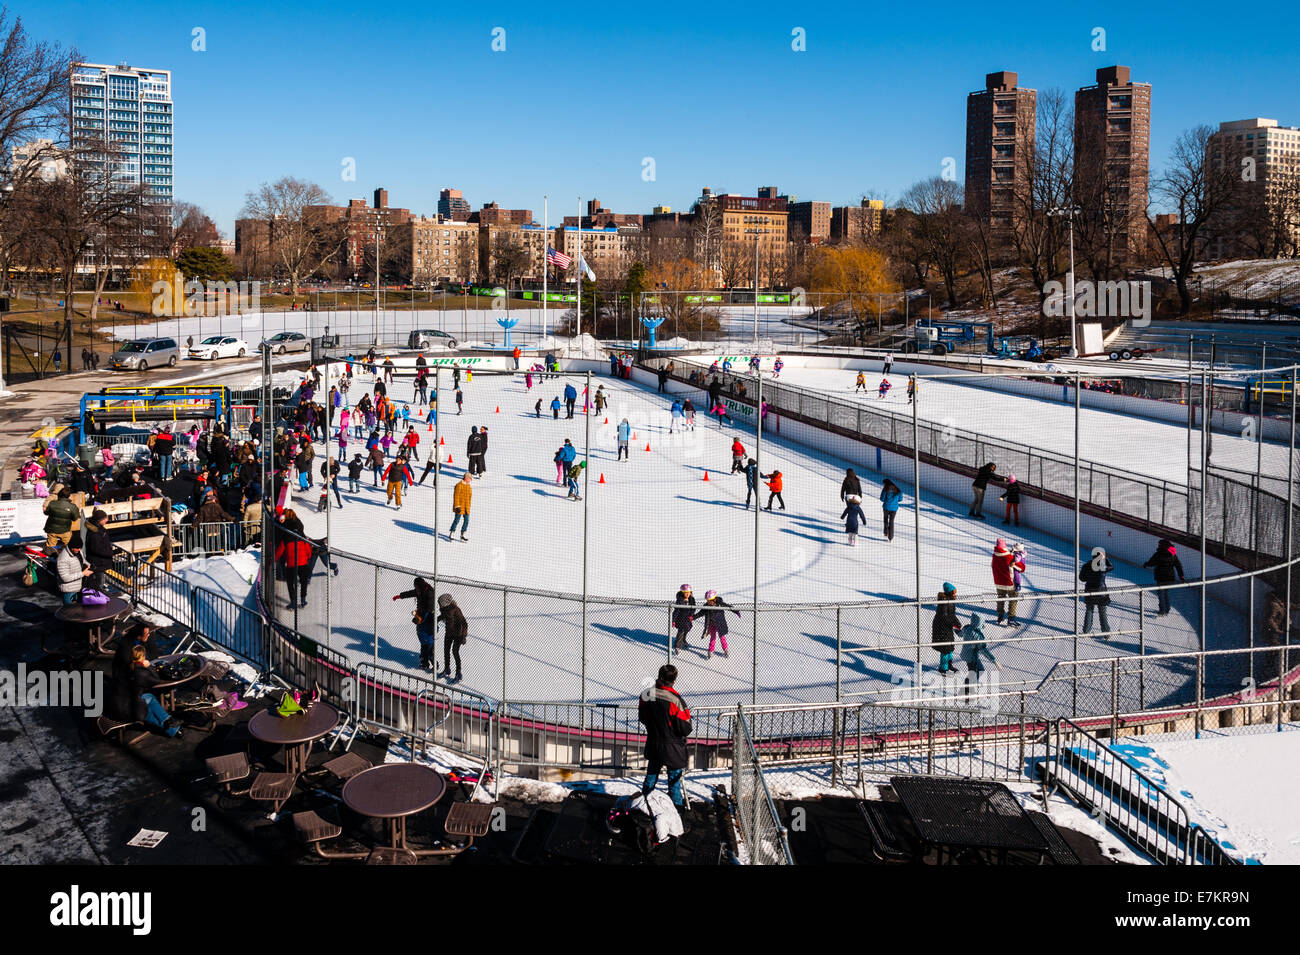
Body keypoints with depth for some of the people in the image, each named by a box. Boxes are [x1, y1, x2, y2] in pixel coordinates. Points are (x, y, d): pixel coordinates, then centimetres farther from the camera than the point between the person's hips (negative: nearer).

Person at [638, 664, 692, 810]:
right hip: (672, 748, -5)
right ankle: (676, 803, 25)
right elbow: (685, 729, -20)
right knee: (674, 776, 13)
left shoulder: (646, 694, -11)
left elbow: (642, 717, 5)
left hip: (653, 744, 5)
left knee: (652, 772, 24)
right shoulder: (675, 699, -27)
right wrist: (687, 715, 0)